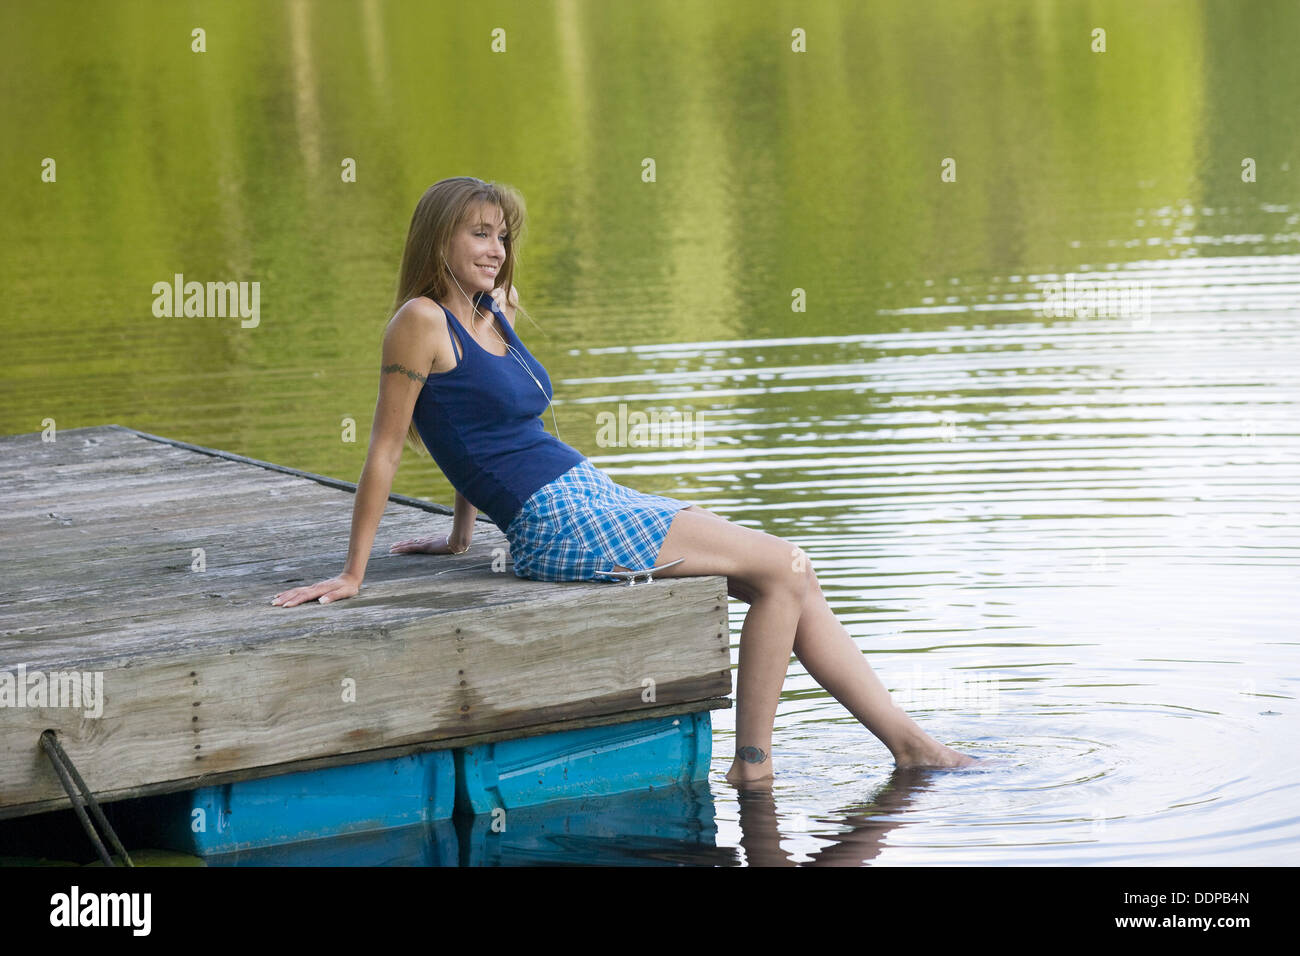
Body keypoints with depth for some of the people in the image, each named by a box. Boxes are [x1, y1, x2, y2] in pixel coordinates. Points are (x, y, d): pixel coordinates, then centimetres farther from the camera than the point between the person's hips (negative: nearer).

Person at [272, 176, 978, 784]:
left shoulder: (494, 314, 15)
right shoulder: (422, 322, -10)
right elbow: (385, 449, -10)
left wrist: (460, 537, 28)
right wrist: (352, 574, -10)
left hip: (598, 502, 8)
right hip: (561, 529, -8)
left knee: (793, 582, 4)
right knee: (782, 568, -9)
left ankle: (911, 744, 10)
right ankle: (752, 766, -5)